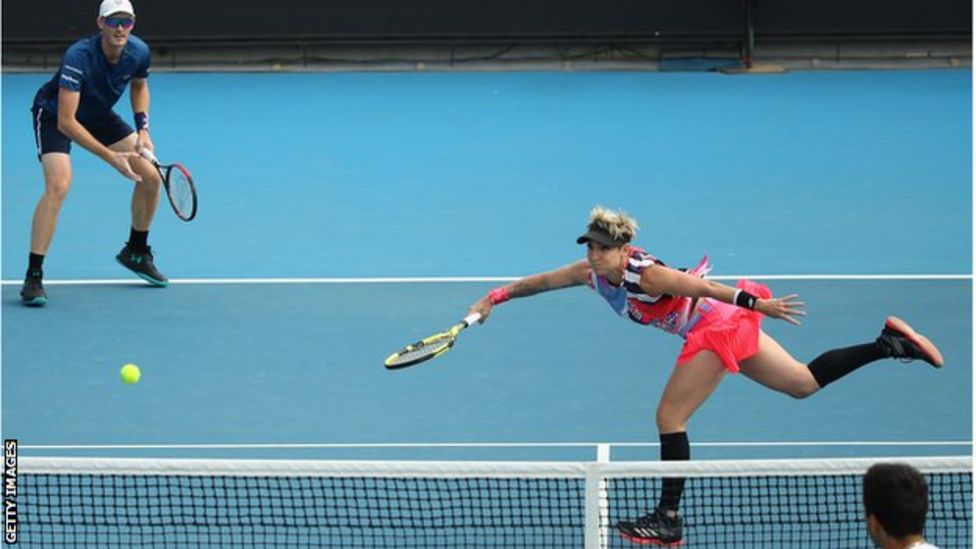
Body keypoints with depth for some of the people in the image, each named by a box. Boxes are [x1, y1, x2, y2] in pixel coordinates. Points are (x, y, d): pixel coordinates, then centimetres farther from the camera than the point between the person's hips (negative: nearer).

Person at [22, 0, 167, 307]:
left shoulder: (139, 52, -18)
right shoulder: (79, 57, -37)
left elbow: (139, 85, 8)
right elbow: (65, 122, -38)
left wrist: (142, 128, -6)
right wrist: (111, 157, -41)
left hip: (99, 115, 6)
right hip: (54, 115, -6)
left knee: (150, 176, -1)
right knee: (58, 186, -28)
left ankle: (136, 253, 22)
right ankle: (33, 276, -22)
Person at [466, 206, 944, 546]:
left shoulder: (644, 274, -26)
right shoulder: (592, 273, -2)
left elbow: (707, 287, -26)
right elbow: (541, 280, 10)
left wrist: (759, 304, -27)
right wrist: (495, 297, 10)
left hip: (720, 326, -9)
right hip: (720, 328, 9)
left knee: (669, 419, -5)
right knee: (803, 383, 13)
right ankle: (891, 343, 12)